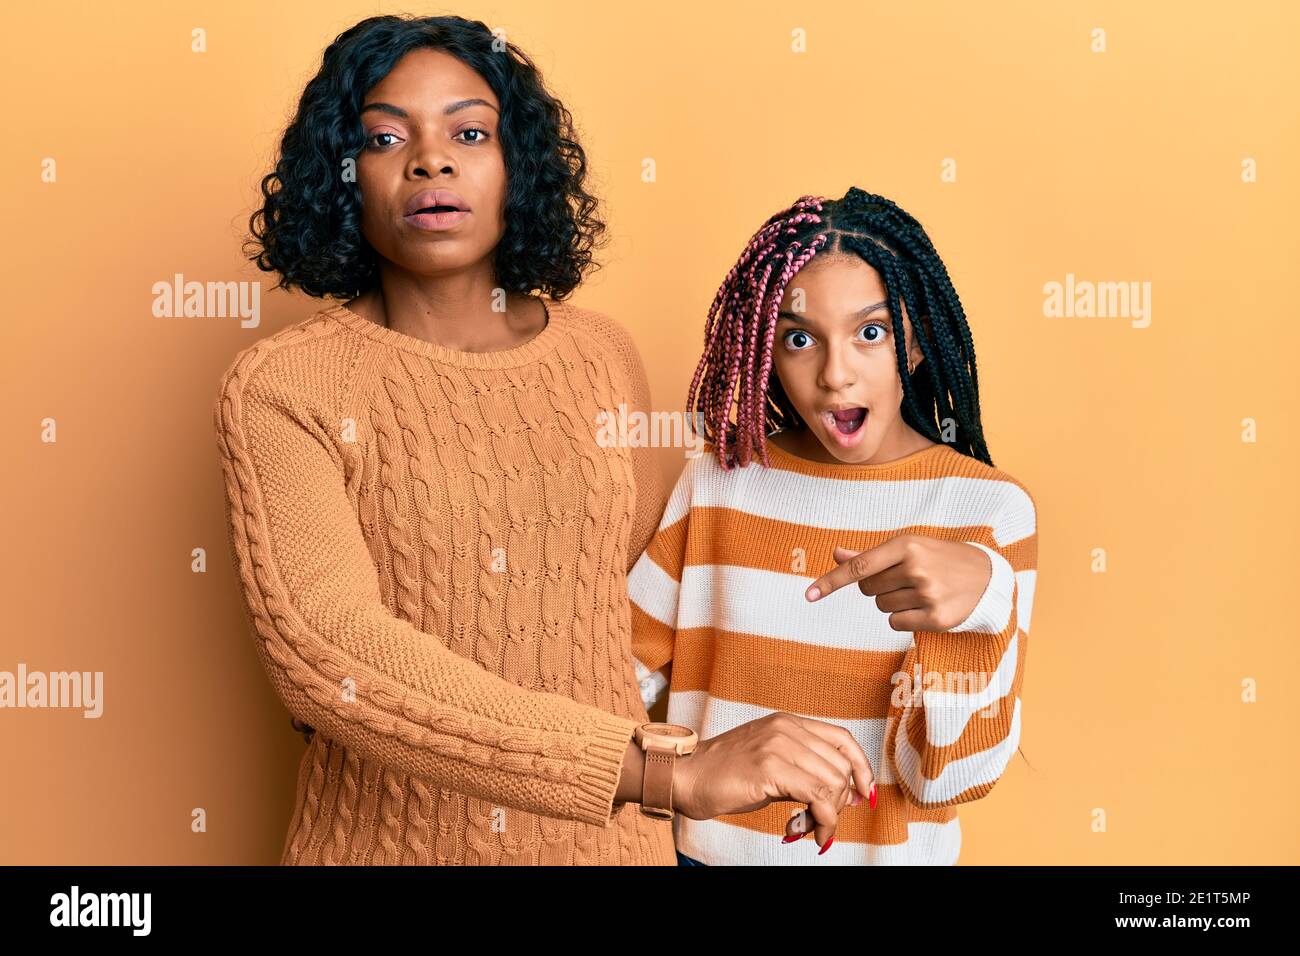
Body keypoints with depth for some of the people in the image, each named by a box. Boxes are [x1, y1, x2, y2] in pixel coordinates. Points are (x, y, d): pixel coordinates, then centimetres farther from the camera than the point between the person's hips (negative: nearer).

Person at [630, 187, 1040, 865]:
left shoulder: (993, 510, -13)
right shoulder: (717, 484, -7)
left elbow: (947, 779, -17)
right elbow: (623, 670, -1)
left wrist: (981, 601, -32)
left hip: (890, 851, -1)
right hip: (711, 847, 2)